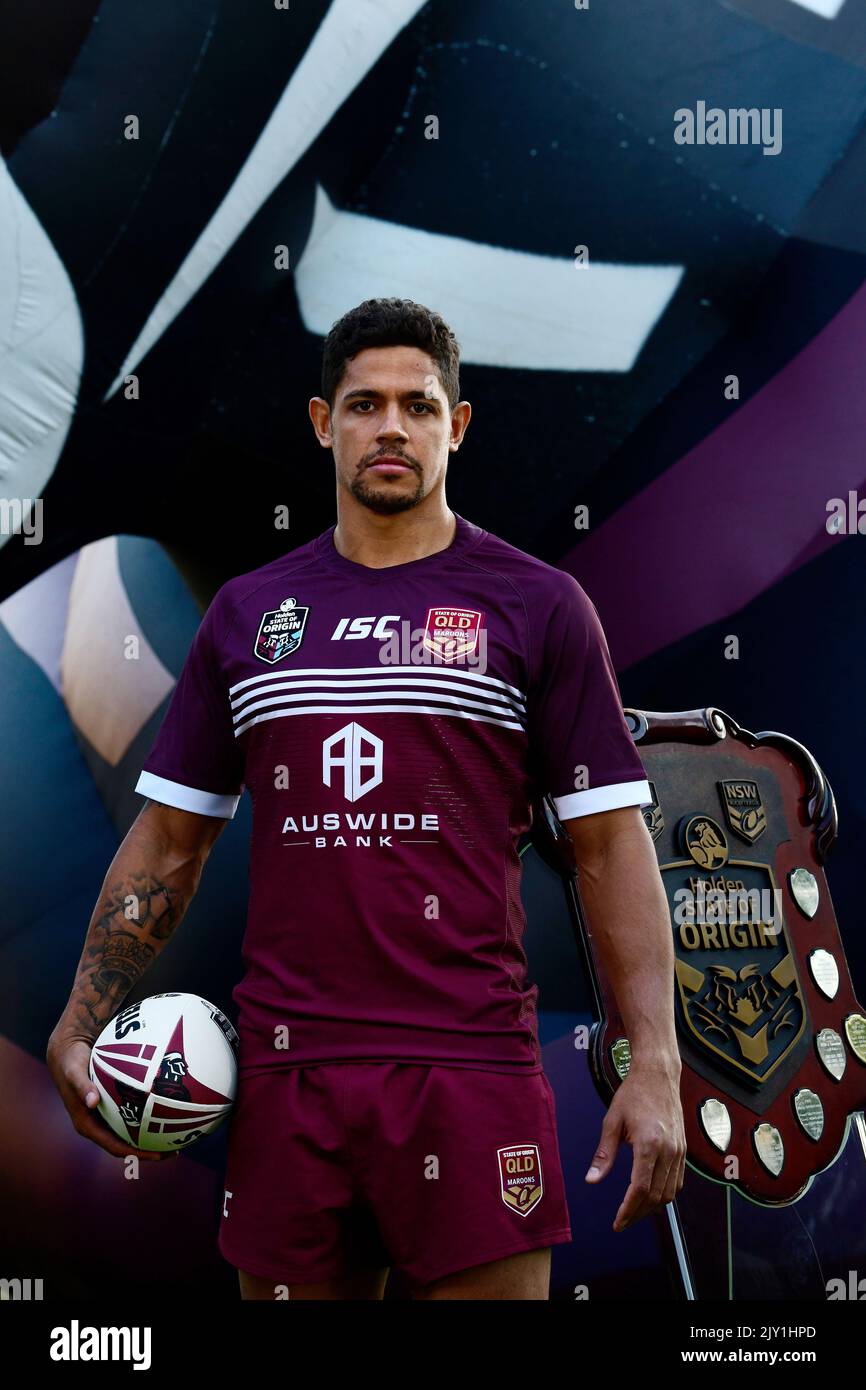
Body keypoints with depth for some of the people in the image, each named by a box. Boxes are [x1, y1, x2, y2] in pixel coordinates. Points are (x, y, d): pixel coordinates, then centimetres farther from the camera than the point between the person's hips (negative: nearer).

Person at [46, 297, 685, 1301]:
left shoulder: (536, 605, 2)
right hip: (283, 1069, 3)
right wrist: (77, 1027, 5)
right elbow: (169, 839, 13)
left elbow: (609, 843, 0)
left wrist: (654, 1067, -8)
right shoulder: (247, 612, 10)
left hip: (471, 1066, -2)